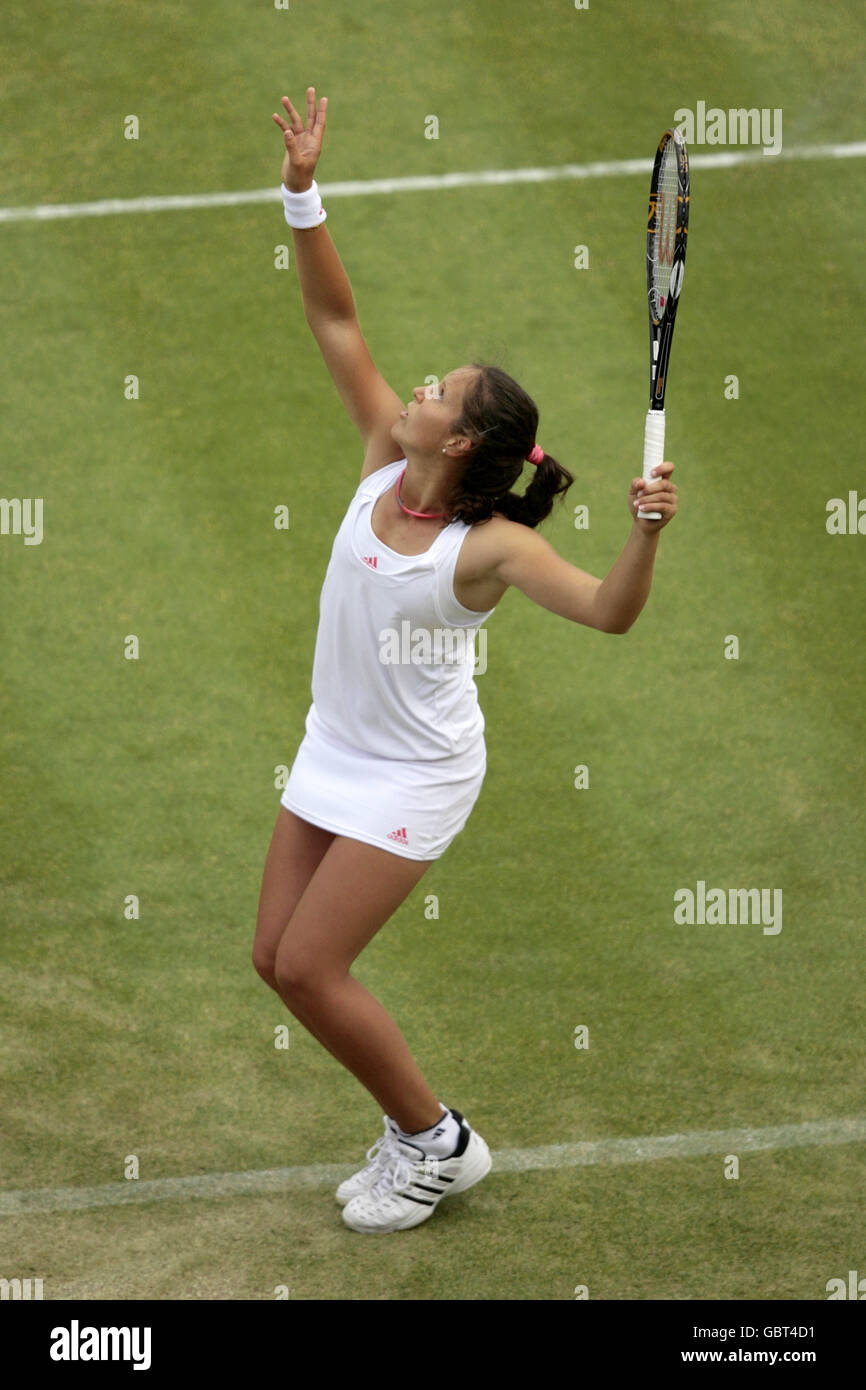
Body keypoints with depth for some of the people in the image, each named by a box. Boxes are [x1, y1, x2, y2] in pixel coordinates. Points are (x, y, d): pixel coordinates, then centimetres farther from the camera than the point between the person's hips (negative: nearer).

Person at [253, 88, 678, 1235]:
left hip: (416, 775, -7)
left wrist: (646, 534, -51)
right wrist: (304, 192, -17)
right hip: (334, 750, 7)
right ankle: (417, 1129, 26)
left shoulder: (490, 545, -24)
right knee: (279, 958, 9)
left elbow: (608, 611, -33)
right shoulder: (384, 458, -9)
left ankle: (439, 1143, 12)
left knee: (310, 968, -9)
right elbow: (336, 322, -9)